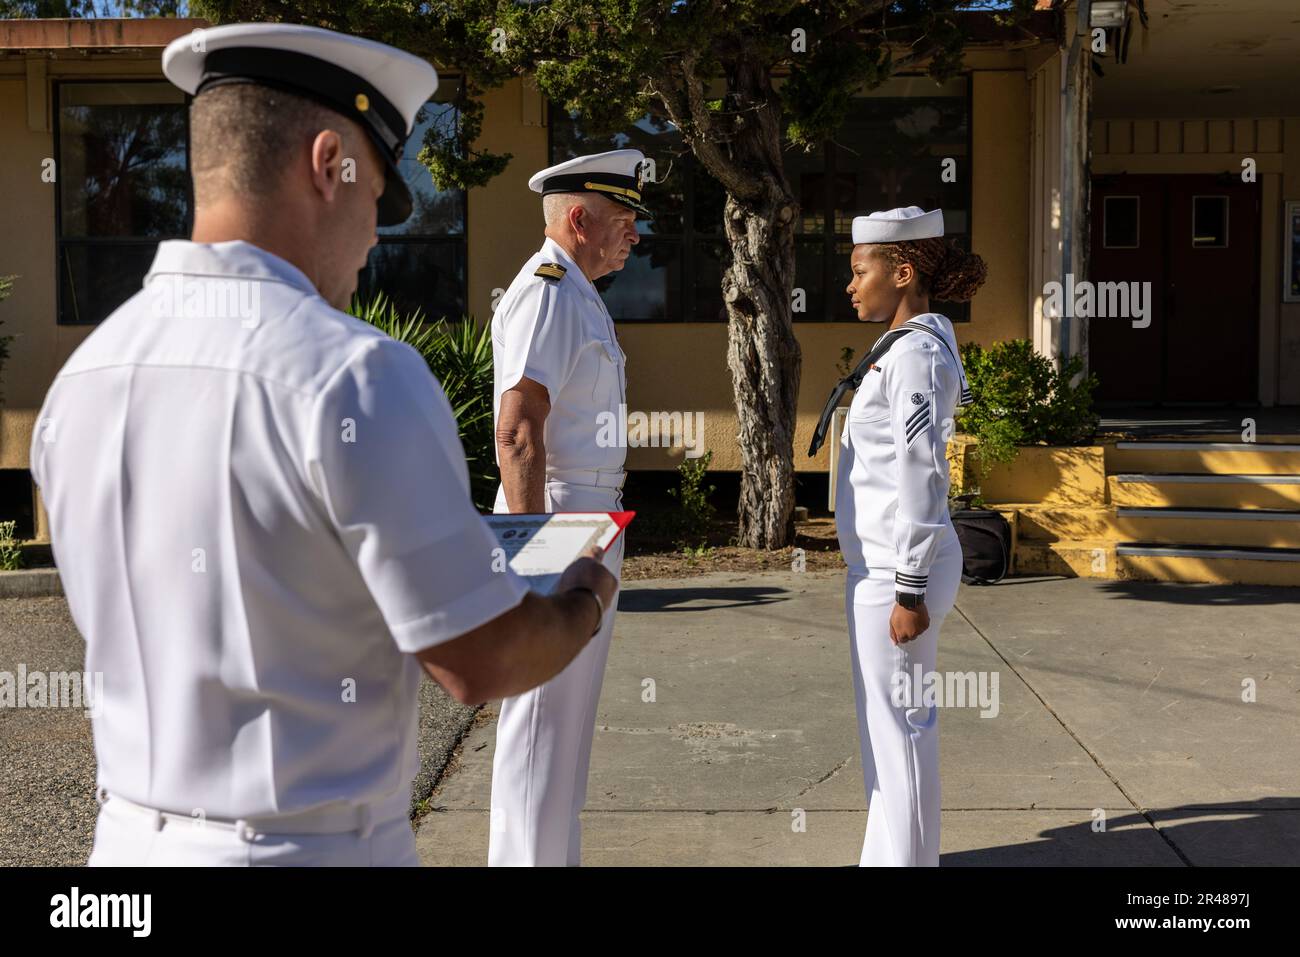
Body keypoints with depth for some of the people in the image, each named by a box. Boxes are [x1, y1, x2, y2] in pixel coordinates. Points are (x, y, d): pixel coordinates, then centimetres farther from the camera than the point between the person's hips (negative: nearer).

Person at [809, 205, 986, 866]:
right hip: (880, 563, 10)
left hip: (897, 570, -10)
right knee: (884, 722, 18)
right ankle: (890, 853, 31)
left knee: (899, 725, 1)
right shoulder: (906, 347, 13)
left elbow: (921, 480, -20)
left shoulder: (916, 354, -17)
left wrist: (910, 592, -19)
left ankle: (904, 857, 13)